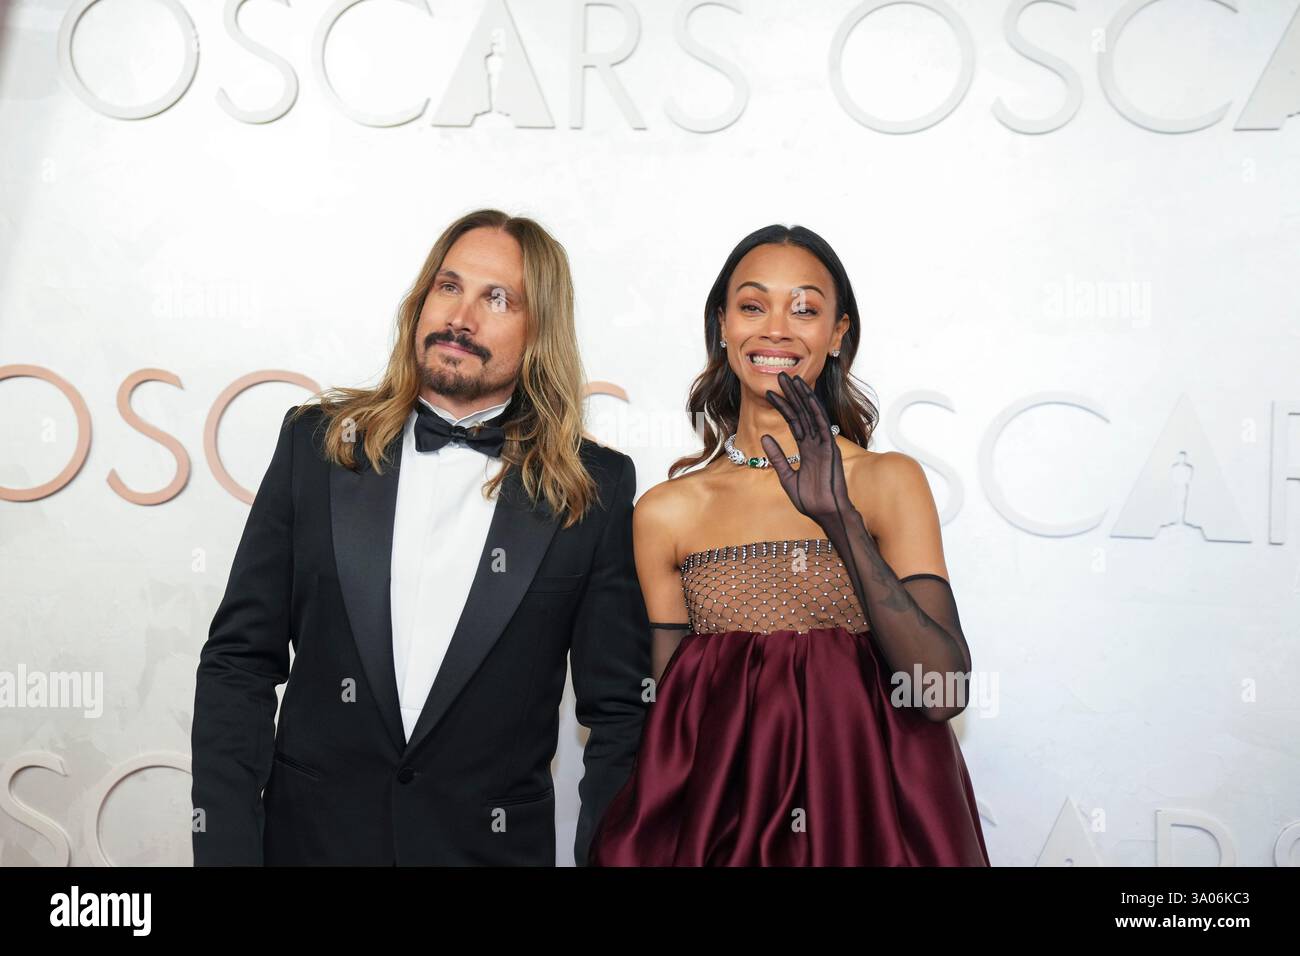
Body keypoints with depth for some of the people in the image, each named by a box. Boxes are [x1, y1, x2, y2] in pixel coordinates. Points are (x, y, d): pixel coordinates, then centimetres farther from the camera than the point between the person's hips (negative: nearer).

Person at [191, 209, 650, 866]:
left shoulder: (595, 489, -5)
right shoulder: (318, 444, -1)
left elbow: (616, 712, -2)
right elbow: (237, 663, -1)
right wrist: (225, 847, -7)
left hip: (493, 842, -1)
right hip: (310, 835, 1)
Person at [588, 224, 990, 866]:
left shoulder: (889, 481, -5)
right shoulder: (665, 513, -1)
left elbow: (944, 692, -15)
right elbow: (671, 706, 5)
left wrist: (839, 518, -22)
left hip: (866, 817, -1)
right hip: (719, 820, 1)